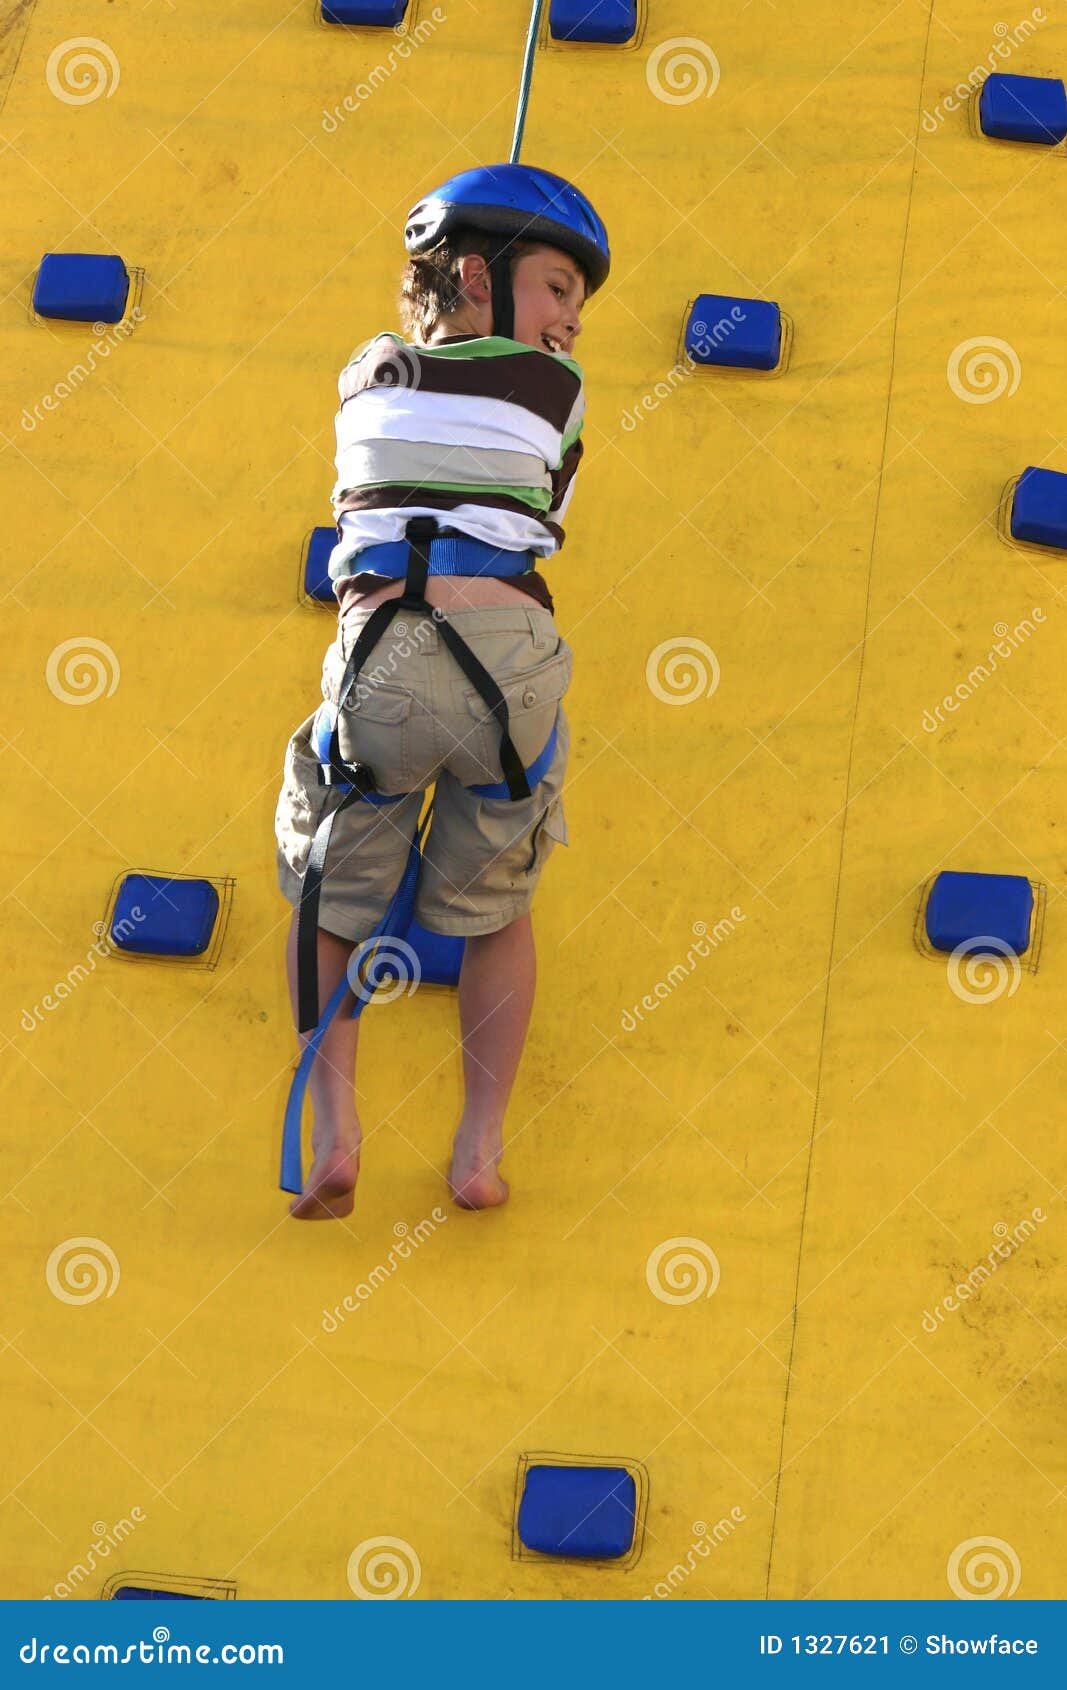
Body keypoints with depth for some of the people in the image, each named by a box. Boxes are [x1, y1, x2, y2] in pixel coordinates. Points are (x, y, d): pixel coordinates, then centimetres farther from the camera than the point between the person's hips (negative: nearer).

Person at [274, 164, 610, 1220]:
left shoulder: (369, 378, 19)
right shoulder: (557, 389, 12)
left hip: (381, 658, 1)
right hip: (510, 655, -1)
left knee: (330, 899, 20)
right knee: (497, 912, 21)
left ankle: (332, 1130, 1)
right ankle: (481, 1146, 10)